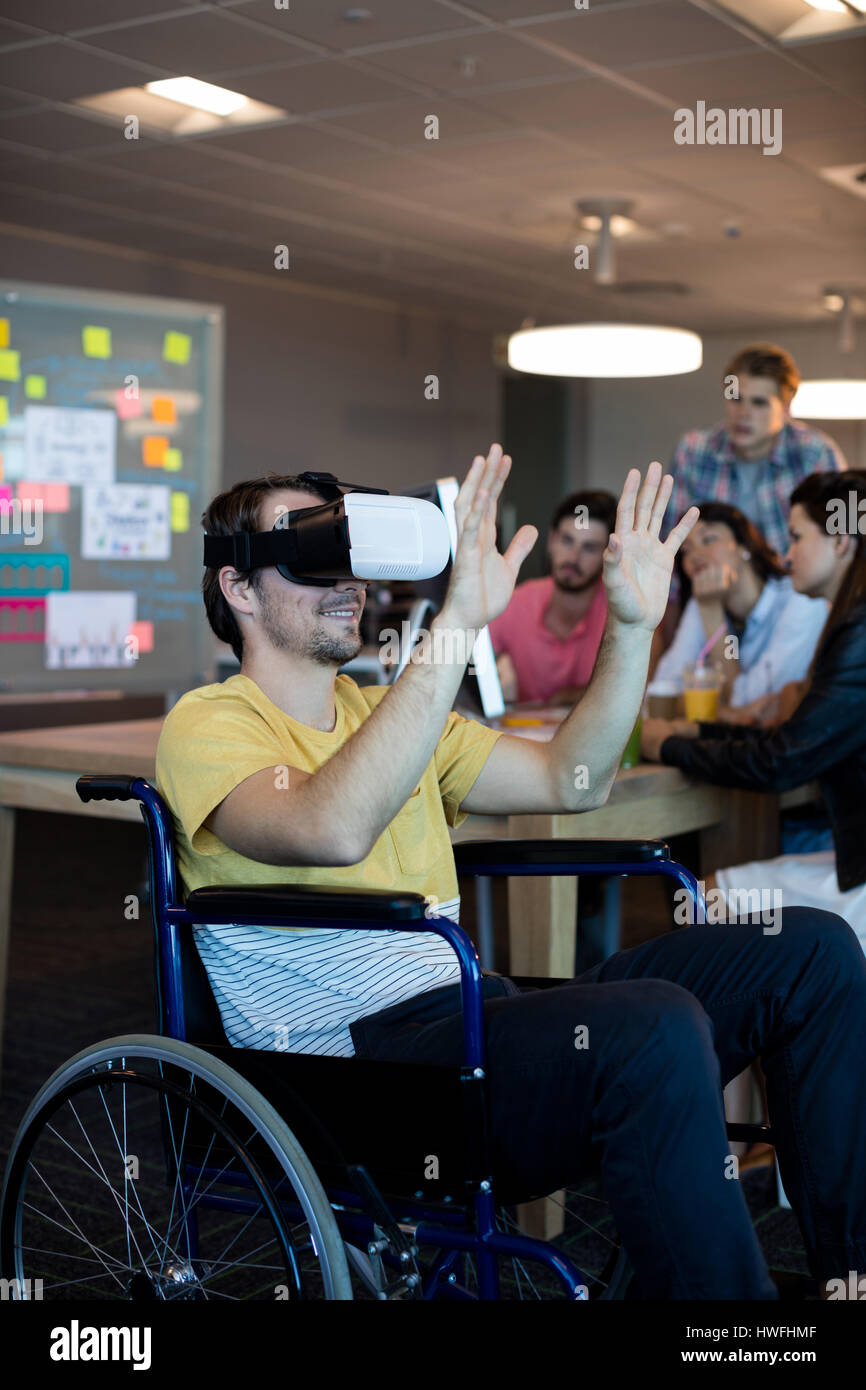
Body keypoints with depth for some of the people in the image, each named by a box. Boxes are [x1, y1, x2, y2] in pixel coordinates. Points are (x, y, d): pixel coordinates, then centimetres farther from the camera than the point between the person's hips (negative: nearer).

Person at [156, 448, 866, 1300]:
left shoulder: (381, 710, 22)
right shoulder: (209, 724, -3)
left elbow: (569, 782, 18)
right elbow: (333, 830, -26)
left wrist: (633, 626, 7)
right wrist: (457, 623, -28)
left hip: (474, 1022, 8)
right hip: (352, 1054, -8)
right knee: (657, 1027, -35)